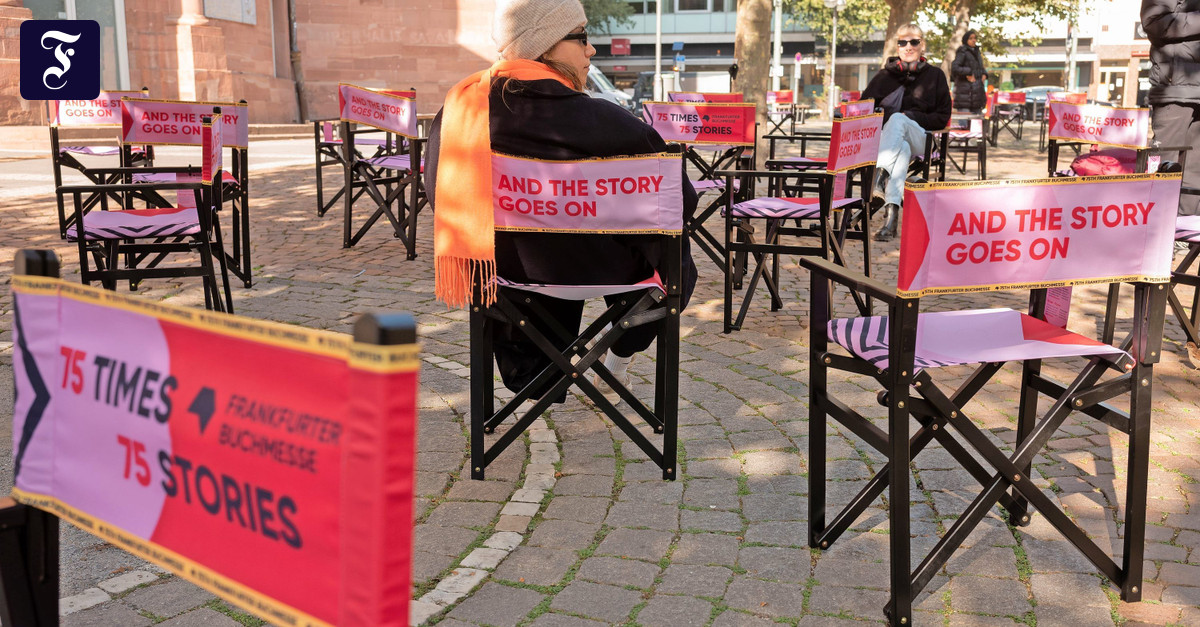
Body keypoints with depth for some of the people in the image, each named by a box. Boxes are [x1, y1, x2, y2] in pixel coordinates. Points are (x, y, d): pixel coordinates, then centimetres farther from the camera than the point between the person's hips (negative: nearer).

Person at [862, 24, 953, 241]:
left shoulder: (935, 75, 16)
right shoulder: (886, 74, 20)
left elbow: (943, 118, 8)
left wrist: (911, 117, -7)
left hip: (919, 138, -1)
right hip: (886, 135, 1)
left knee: (898, 119, -36)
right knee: (903, 149, -38)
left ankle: (880, 174, -59)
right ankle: (891, 212, -58)